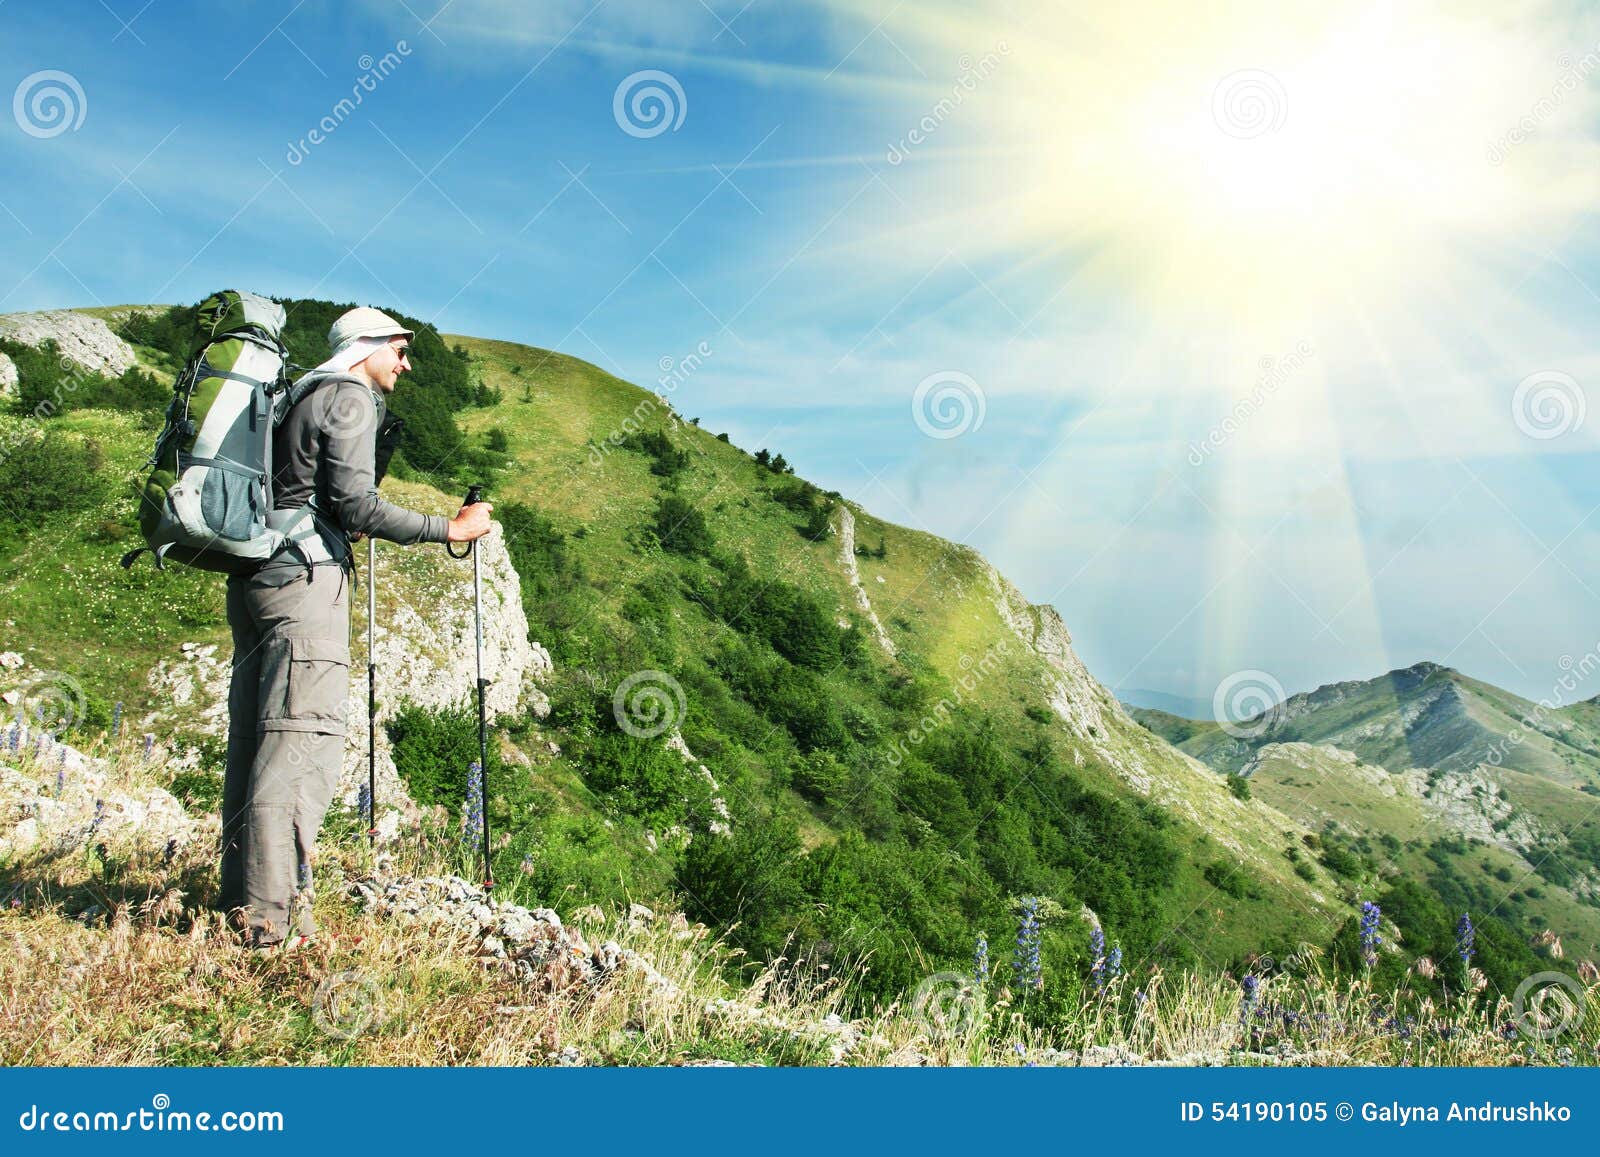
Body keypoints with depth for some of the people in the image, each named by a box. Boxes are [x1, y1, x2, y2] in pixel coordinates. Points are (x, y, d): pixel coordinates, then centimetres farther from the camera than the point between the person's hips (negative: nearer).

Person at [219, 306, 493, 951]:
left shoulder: (299, 396, 25)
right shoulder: (351, 397, -2)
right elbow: (354, 504, -13)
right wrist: (448, 529, -10)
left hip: (253, 573, 10)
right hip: (305, 574, -10)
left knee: (254, 738, 9)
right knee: (304, 740, -14)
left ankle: (240, 902, 13)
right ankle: (272, 923, -18)